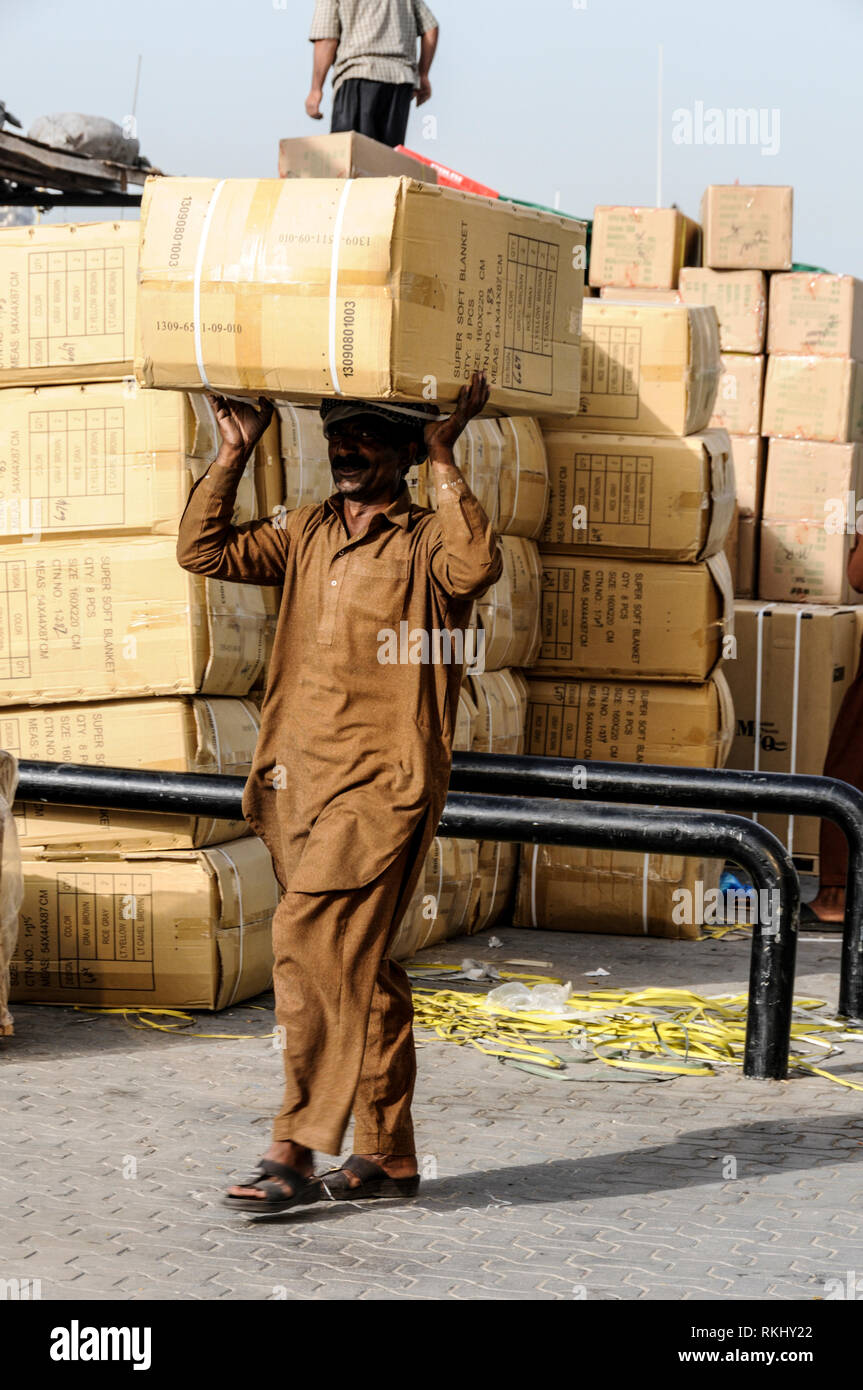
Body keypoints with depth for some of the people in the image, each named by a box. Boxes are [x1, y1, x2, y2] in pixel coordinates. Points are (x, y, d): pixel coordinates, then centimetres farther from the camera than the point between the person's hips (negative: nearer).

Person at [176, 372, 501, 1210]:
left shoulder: (425, 543, -4)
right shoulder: (306, 536, 15)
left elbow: (475, 567, -25)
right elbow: (204, 550, 13)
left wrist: (443, 460, -19)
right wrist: (234, 453, 7)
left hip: (382, 786, -7)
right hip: (298, 780, 7)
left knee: (311, 941, -17)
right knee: (356, 967, 12)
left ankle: (295, 1151, -12)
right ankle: (388, 1154, 20)